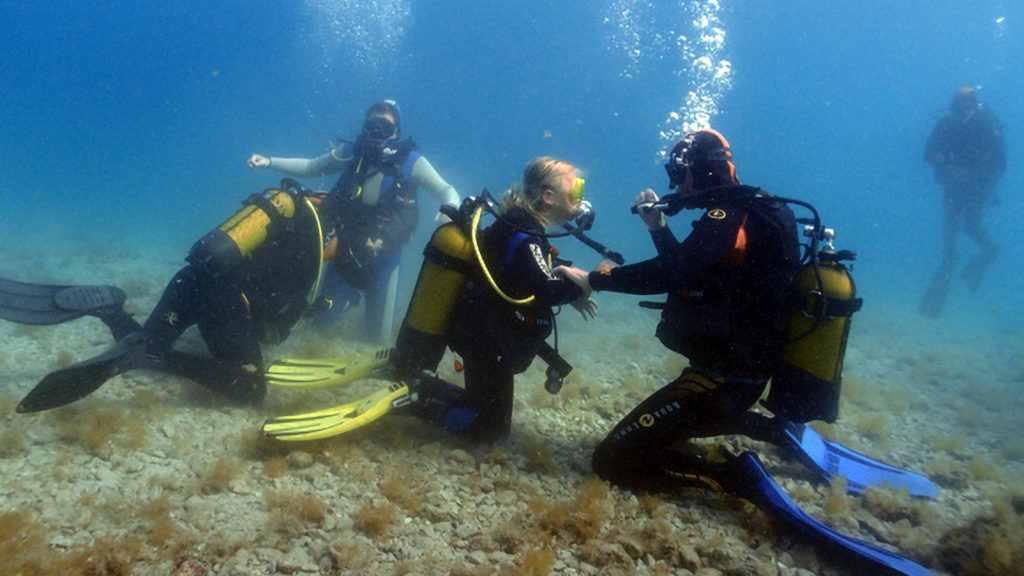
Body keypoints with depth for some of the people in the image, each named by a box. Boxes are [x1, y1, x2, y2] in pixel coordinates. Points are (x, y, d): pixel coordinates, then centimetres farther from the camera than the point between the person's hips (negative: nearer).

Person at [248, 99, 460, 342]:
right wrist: (269, 162, -1)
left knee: (380, 336, 7)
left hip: (383, 257, -2)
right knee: (324, 319, 13)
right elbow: (311, 167, 8)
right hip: (345, 249, 2)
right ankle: (352, 294, 46)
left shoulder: (410, 161, -12)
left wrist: (451, 208, -39)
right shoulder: (351, 152, -5)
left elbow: (446, 190, -15)